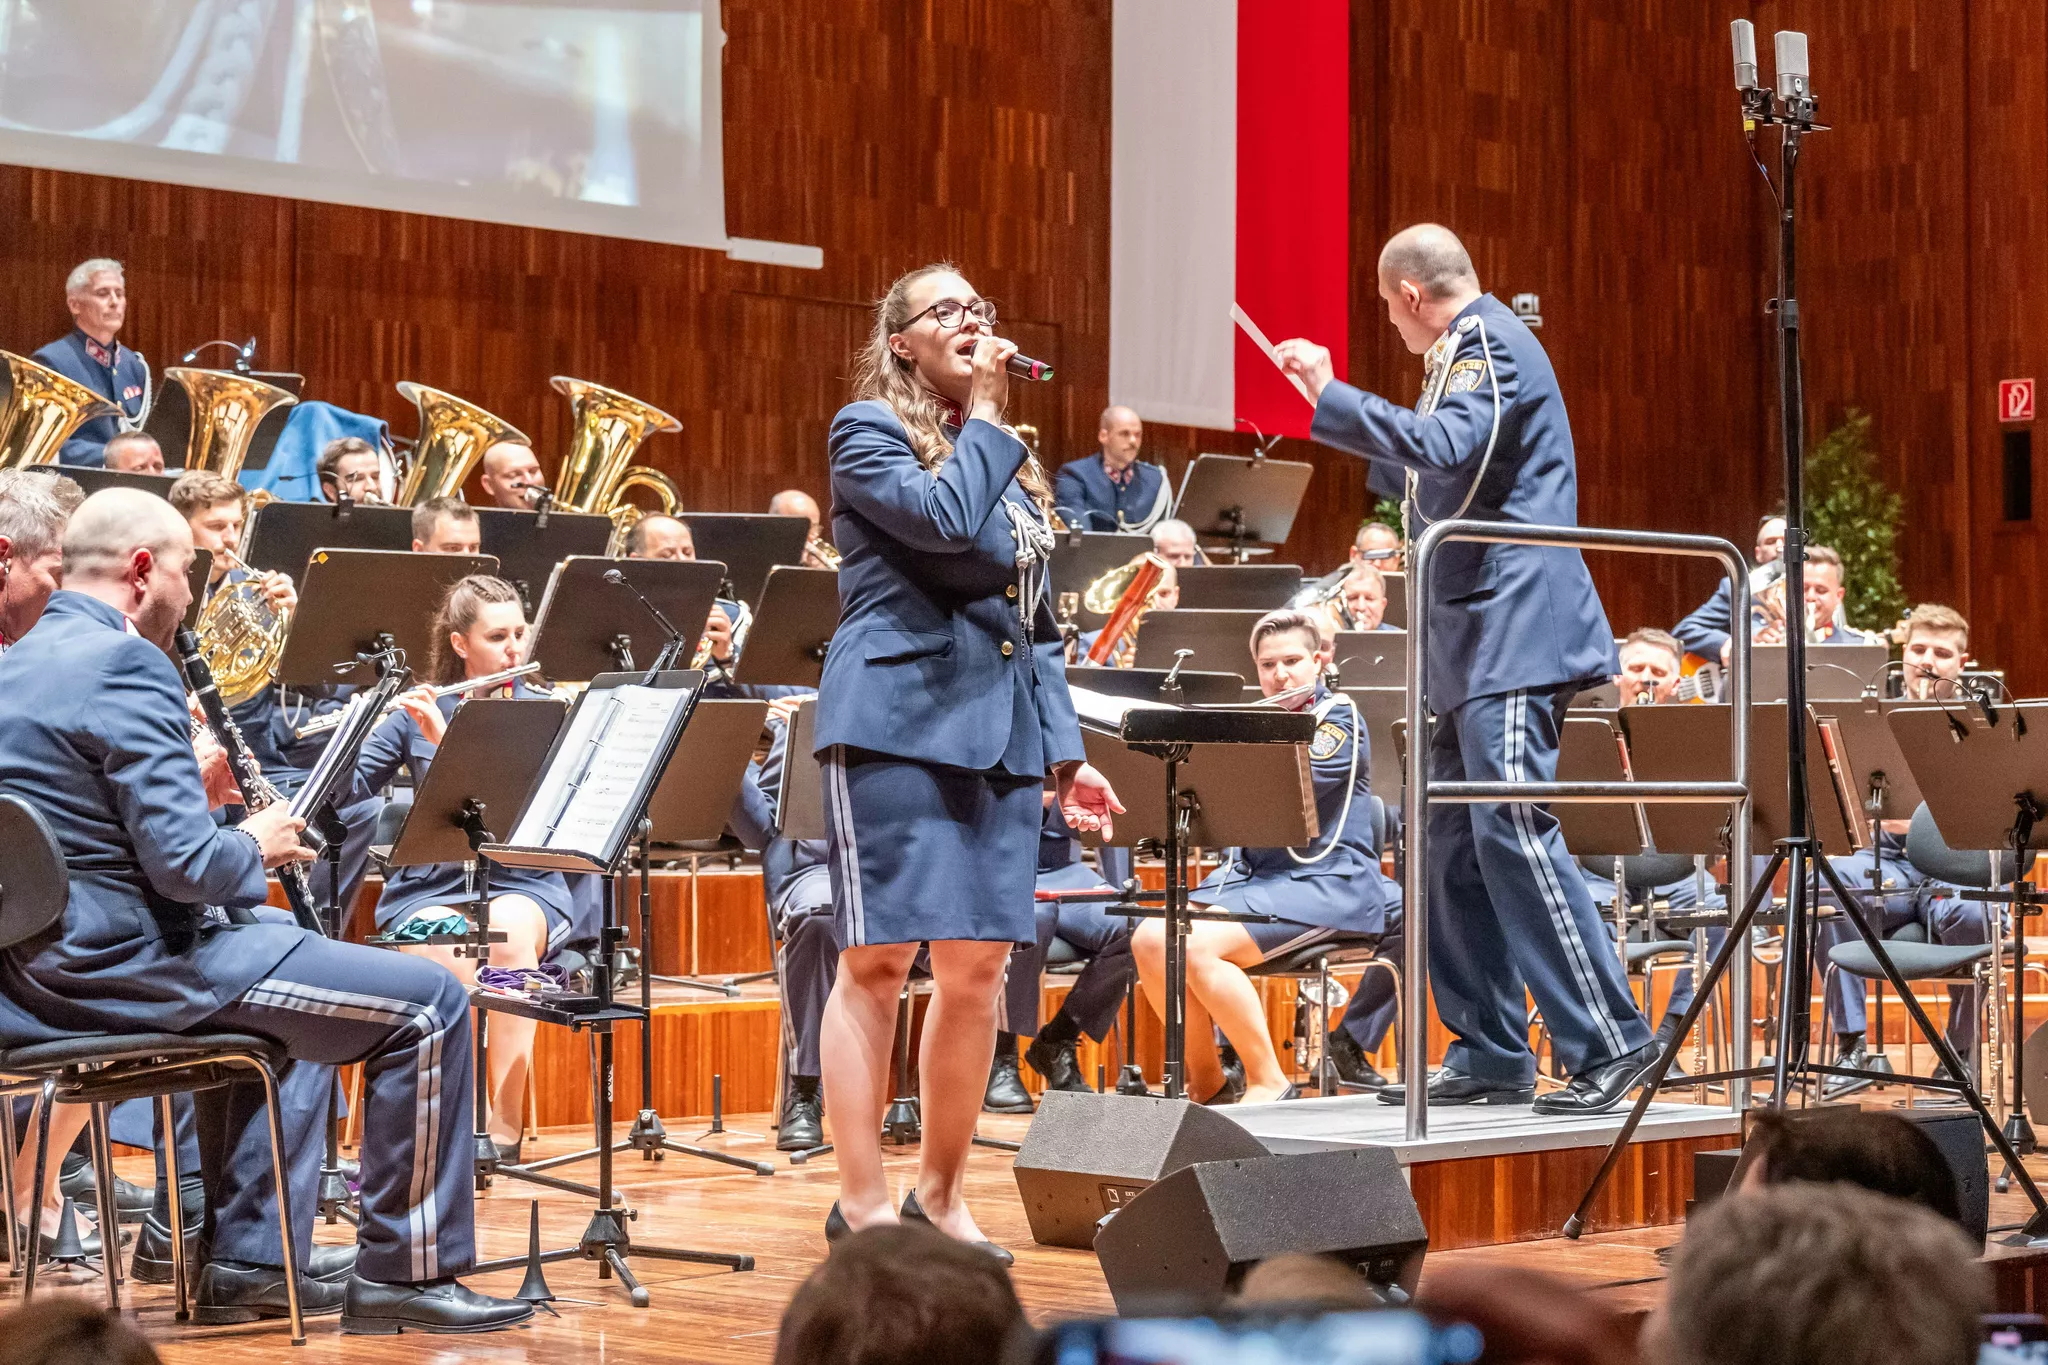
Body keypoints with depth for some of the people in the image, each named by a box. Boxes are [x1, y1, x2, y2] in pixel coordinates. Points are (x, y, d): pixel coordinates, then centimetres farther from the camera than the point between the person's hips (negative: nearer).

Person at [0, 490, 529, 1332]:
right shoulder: (125, 665, -16)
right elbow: (184, 865, -22)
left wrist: (195, 785, 15)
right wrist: (255, 847, -2)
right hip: (123, 967, -10)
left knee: (285, 972, 35)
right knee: (429, 1003, -5)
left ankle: (248, 1261, 29)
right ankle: (407, 1271, 3)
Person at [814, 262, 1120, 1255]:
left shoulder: (1011, 459, 21)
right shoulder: (868, 429, 1)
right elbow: (943, 518, -19)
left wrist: (1066, 750, 15)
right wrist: (985, 418, -4)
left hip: (1001, 726, 6)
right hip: (899, 716, -6)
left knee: (978, 967, 4)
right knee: (879, 959, -5)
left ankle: (940, 1192, 15)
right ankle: (862, 1201, -1)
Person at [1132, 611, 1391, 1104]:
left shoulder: (1338, 718, -4)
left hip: (1327, 883, -8)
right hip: (1253, 873, 8)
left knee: (1197, 948, -28)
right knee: (1149, 939, -14)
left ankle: (1269, 1083, -16)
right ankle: (1204, 1077, -2)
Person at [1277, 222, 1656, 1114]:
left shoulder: (1488, 345, -9)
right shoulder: (1472, 348, 21)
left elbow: (1444, 447, -27)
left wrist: (1330, 395, -25)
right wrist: (1341, 410, 33)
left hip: (1514, 634, -11)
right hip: (1476, 640, 11)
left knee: (1512, 830, -16)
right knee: (1452, 847, 8)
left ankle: (1608, 1043, -16)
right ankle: (1489, 1055, 11)